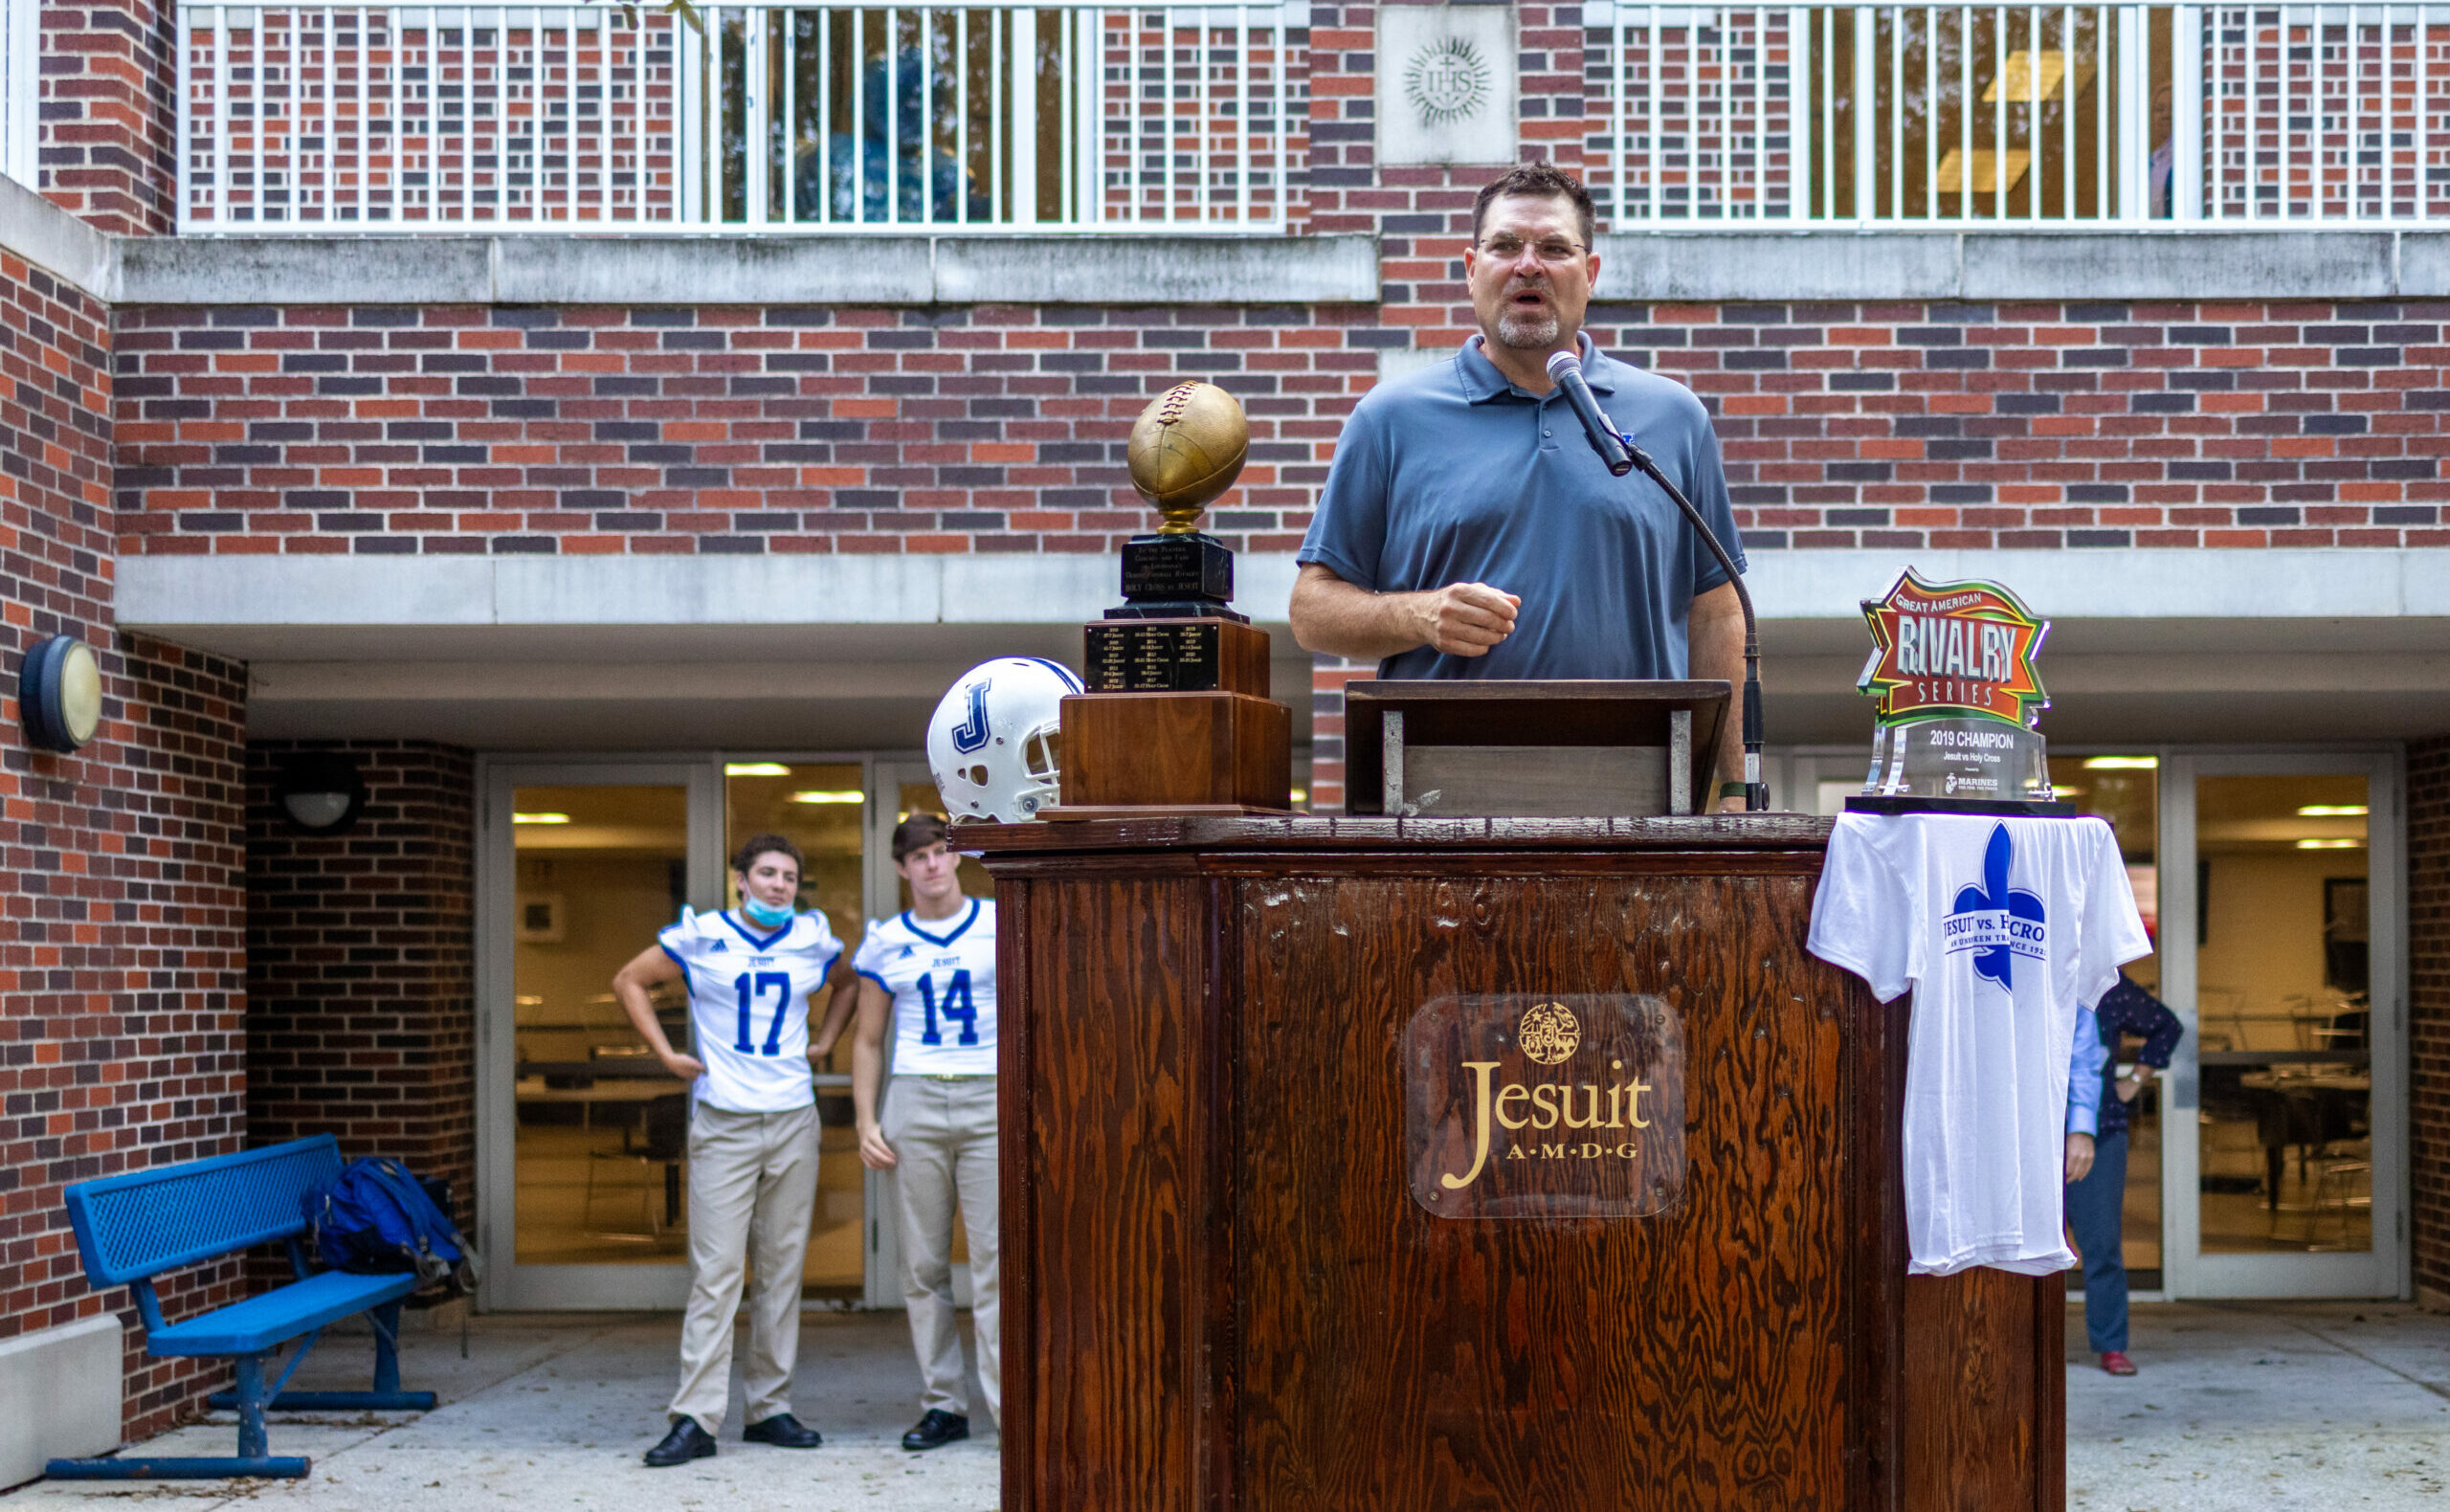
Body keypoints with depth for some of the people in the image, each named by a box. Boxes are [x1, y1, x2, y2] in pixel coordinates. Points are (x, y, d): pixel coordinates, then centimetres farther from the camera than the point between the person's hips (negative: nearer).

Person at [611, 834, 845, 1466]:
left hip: (794, 1123, 4)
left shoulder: (814, 940, 7)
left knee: (783, 1269, 8)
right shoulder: (701, 937, -1)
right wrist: (665, 1052, 0)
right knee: (715, 1272, -8)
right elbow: (629, 981, 9)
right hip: (723, 1124, -3)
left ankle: (768, 1407, 17)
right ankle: (695, 1419, -7)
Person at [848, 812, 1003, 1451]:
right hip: (915, 1103, 2)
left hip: (990, 1097, -2)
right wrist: (866, 1122, 3)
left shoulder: (1000, 924, 6)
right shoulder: (886, 943, 9)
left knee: (997, 1257, -8)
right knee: (923, 1264, 5)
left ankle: (1009, 1404, -6)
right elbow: (867, 1040, 14)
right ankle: (943, 1405, 13)